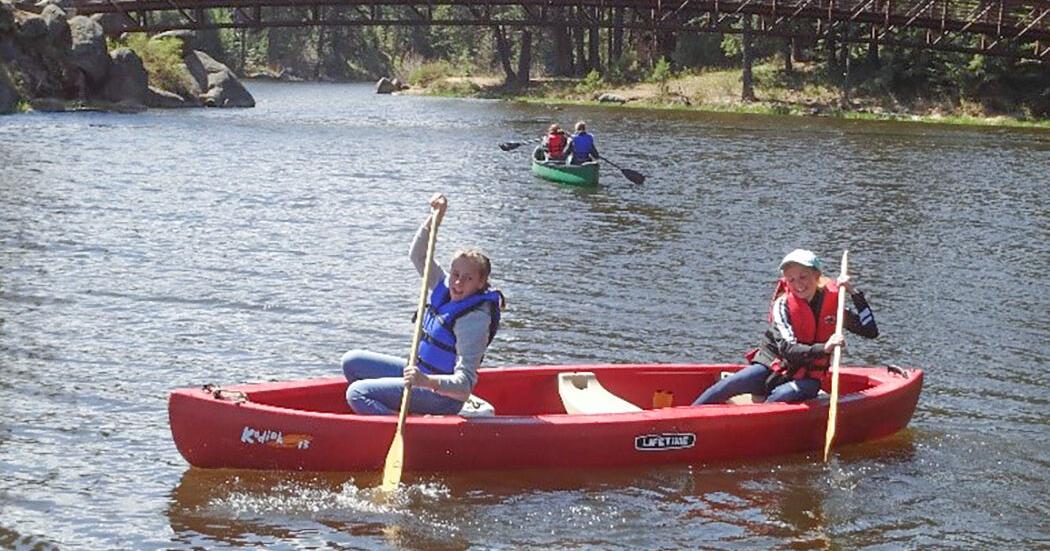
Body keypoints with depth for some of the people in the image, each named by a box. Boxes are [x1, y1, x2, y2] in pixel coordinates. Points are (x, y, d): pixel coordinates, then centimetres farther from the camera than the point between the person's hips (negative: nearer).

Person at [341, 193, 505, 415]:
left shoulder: (474, 319, -24)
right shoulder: (445, 288, 1)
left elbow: (464, 383, -29)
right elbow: (418, 256, 14)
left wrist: (426, 381, -46)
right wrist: (436, 217, 1)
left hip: (443, 395, -10)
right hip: (423, 375, 10)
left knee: (357, 394, -21)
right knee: (352, 362, 13)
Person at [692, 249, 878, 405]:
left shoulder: (832, 302, -1)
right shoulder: (783, 305, -9)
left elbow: (870, 331, -3)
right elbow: (787, 349, -22)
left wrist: (854, 292, -12)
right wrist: (824, 348, -39)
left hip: (806, 378, 1)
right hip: (774, 365, -1)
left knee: (780, 397, -34)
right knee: (736, 383, -28)